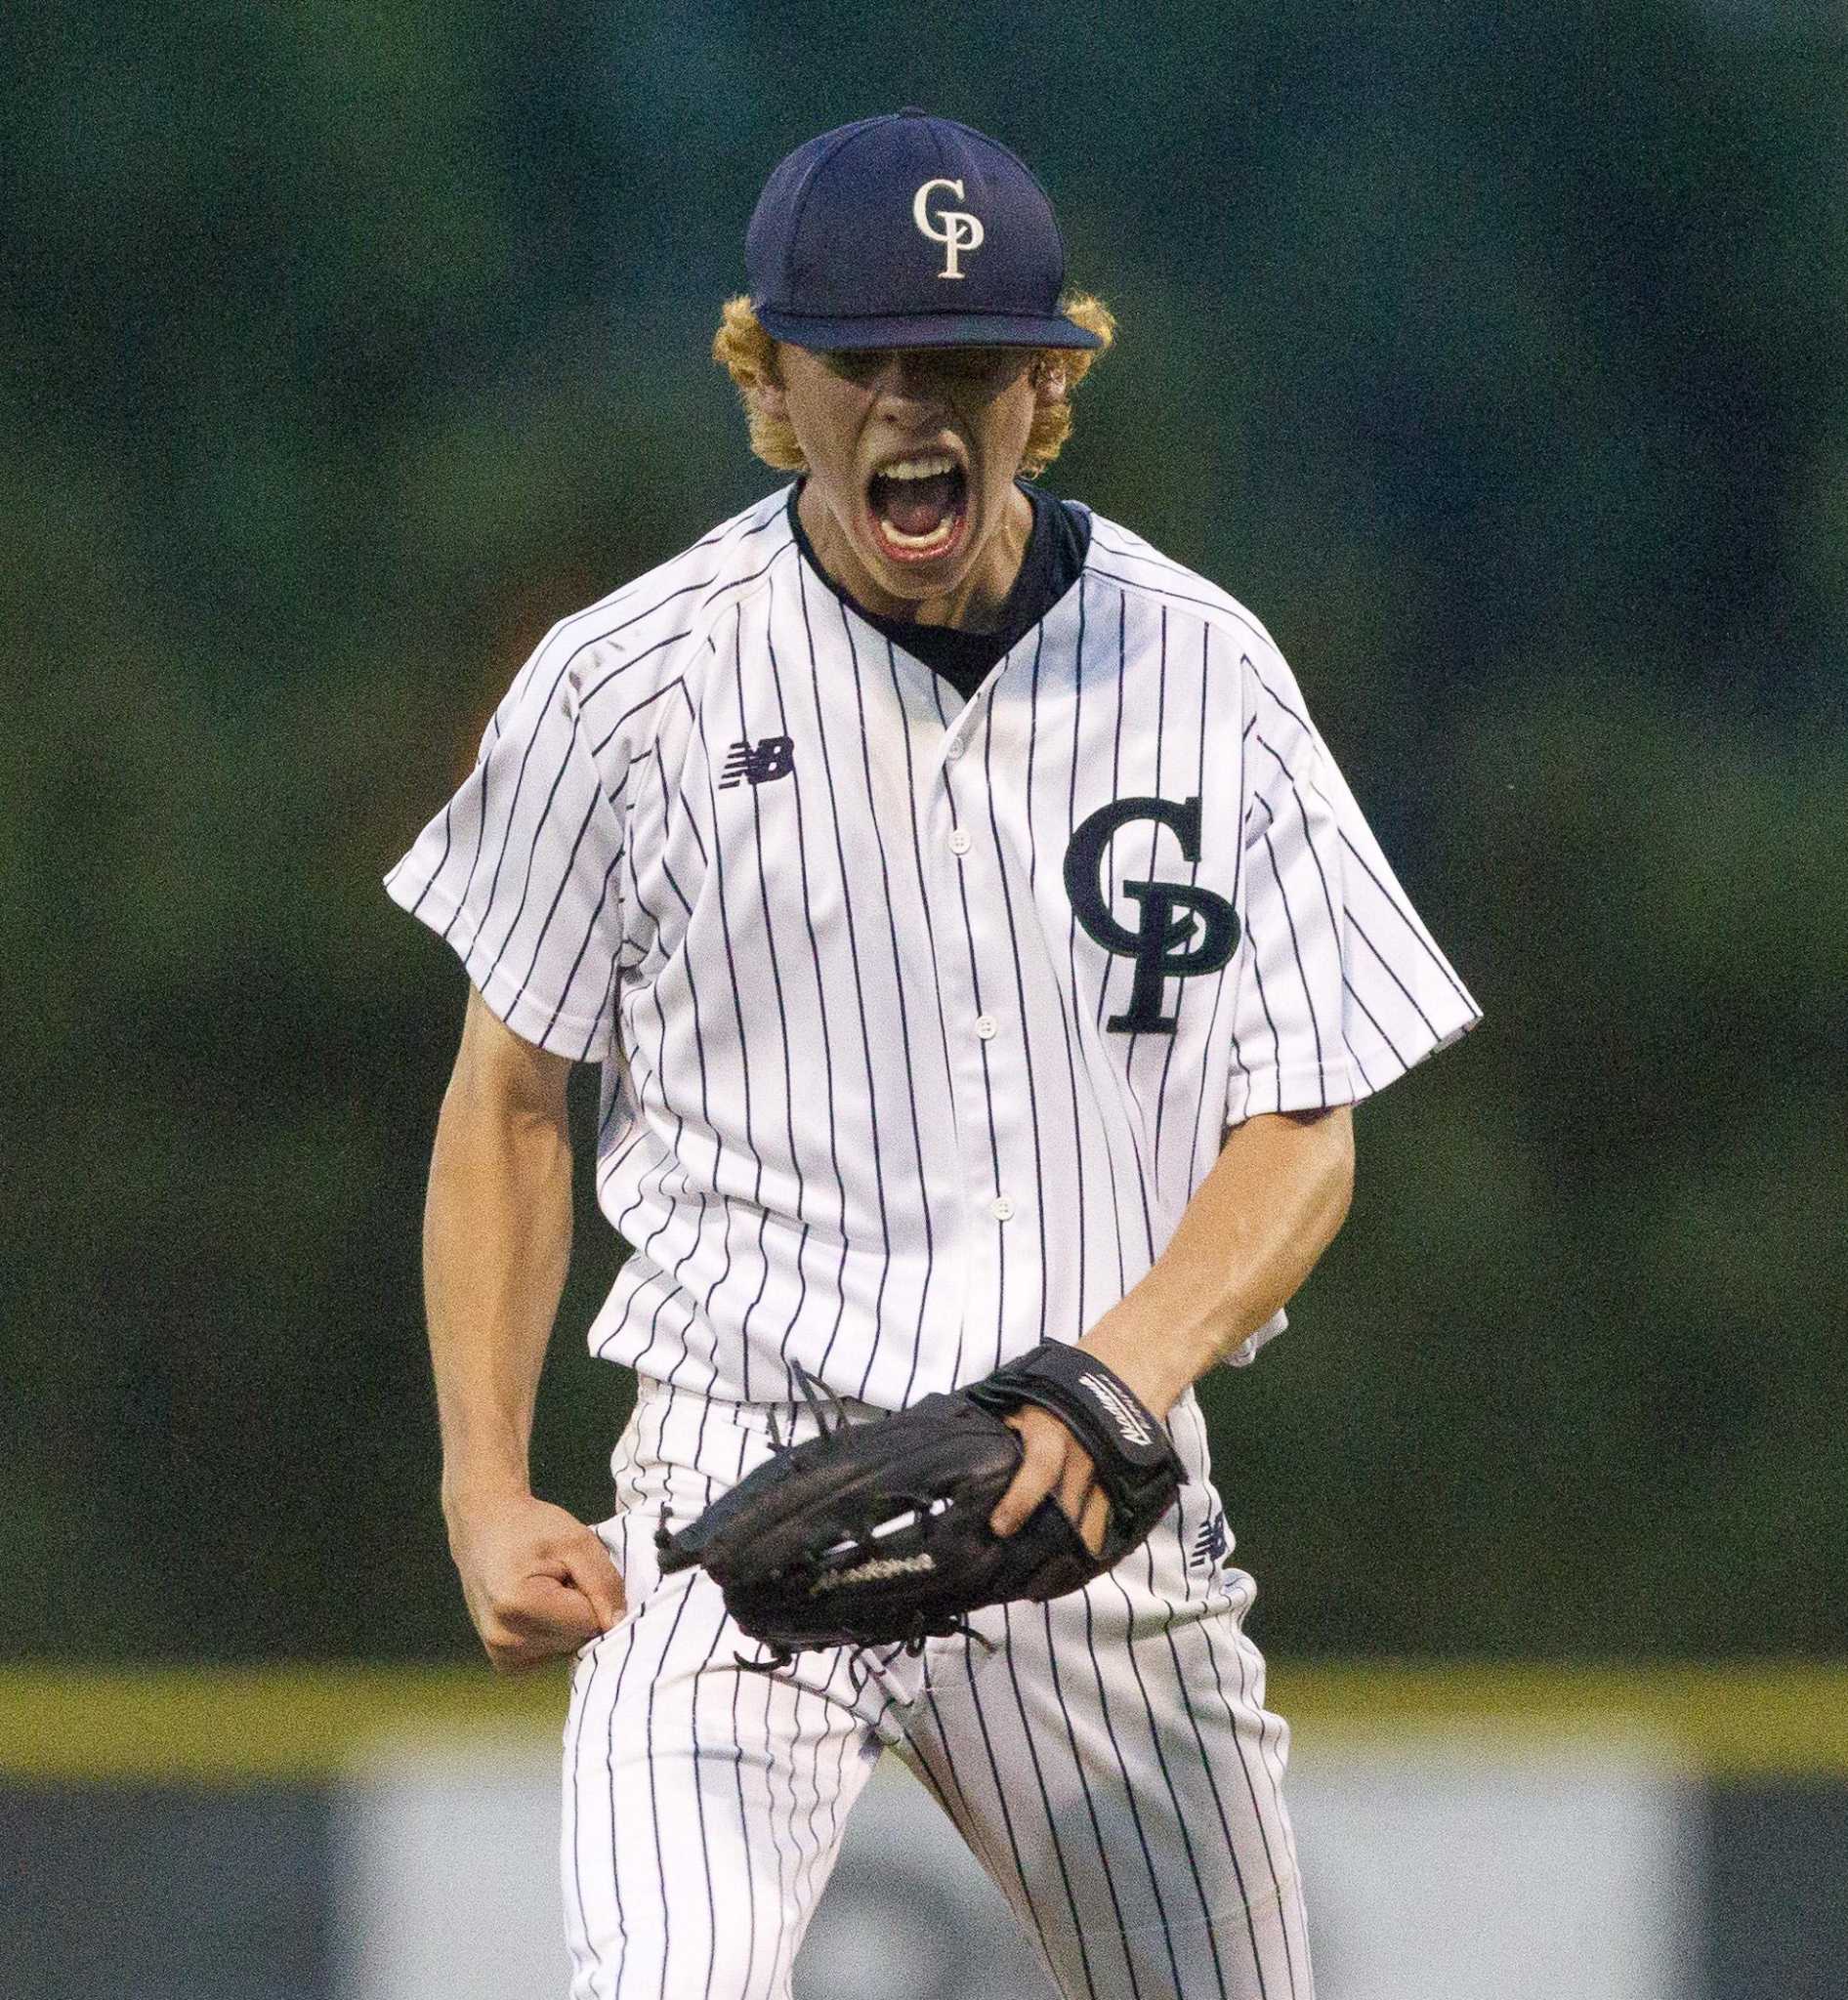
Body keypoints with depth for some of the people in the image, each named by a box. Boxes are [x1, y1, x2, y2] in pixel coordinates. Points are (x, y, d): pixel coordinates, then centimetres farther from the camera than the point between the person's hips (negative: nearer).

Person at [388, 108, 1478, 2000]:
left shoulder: (1205, 674, 2)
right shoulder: (627, 686, -3)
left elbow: (1303, 1131, 0)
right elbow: (509, 1097, 8)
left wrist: (1126, 1373, -20)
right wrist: (484, 1493, -2)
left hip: (1112, 1509, 3)